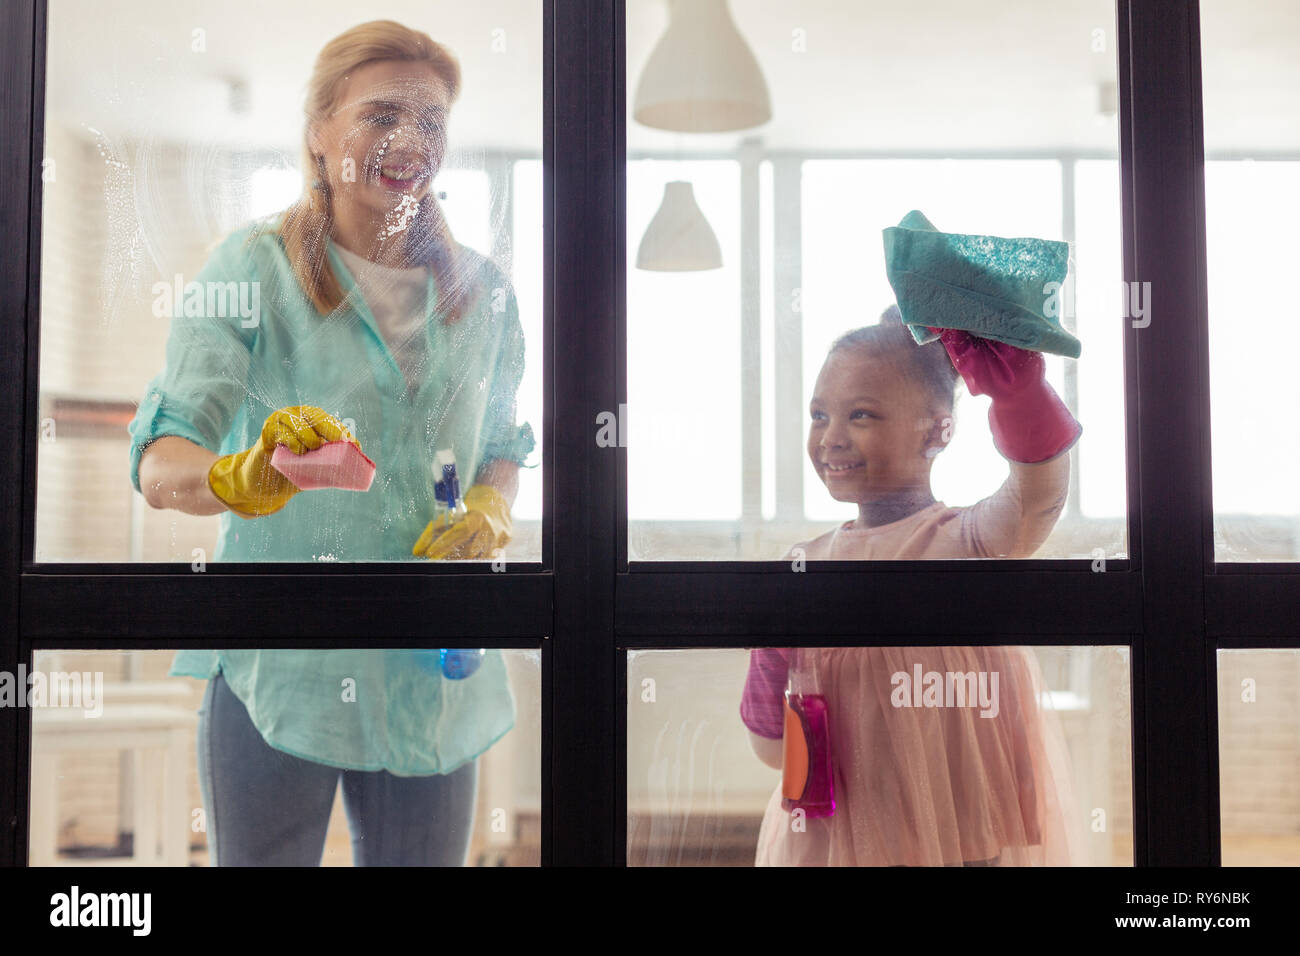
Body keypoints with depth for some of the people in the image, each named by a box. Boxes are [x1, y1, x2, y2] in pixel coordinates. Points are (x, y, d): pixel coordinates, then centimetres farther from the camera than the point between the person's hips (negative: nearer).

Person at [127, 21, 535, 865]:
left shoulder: (483, 289, 8)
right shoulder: (255, 266, -5)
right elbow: (159, 465, -15)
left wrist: (491, 514, -4)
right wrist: (242, 477, -37)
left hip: (435, 675, 4)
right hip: (279, 662, -3)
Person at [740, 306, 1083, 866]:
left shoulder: (965, 541, -7)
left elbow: (1037, 495, -31)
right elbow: (773, 751, 4)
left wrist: (1014, 381, -44)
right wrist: (773, 668, -15)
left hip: (972, 839, -3)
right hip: (831, 838, 3)